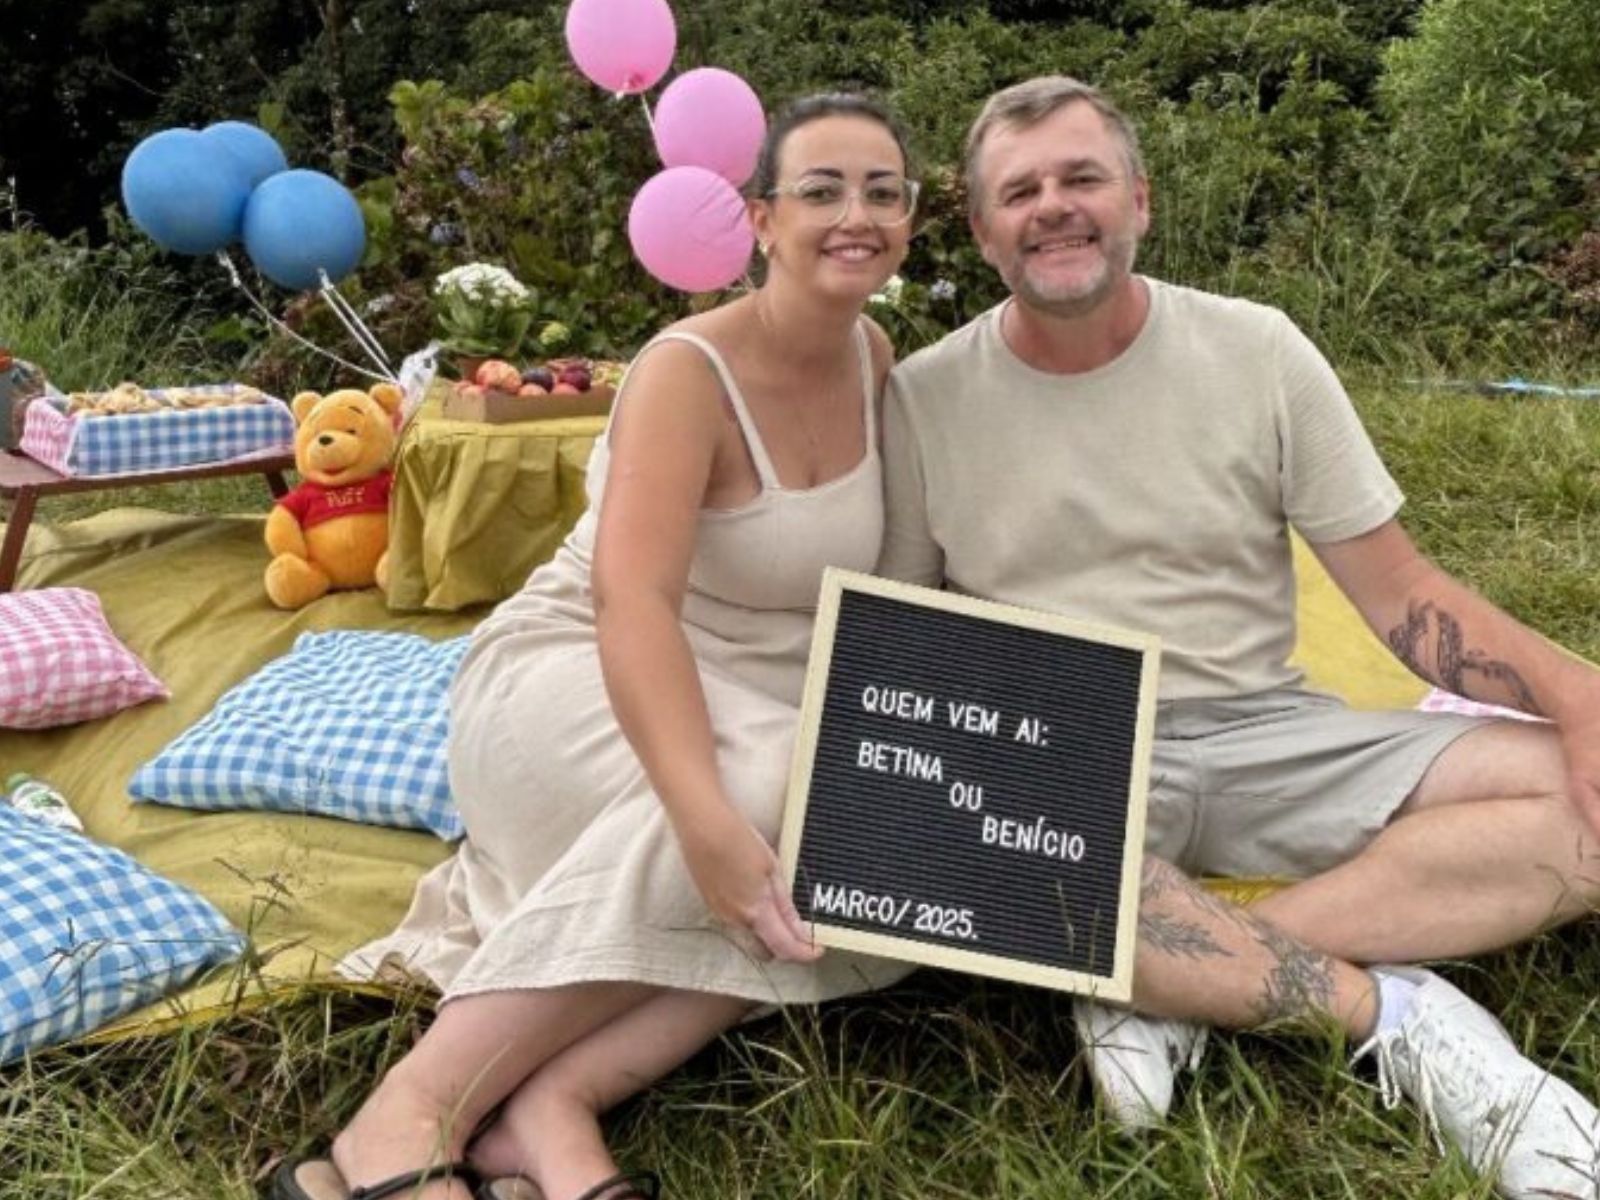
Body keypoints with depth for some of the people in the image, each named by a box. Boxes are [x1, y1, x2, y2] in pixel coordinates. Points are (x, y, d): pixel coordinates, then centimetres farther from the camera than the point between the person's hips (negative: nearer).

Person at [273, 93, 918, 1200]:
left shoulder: (873, 357, 2)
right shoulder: (690, 369, -18)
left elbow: (884, 565, 15)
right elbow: (632, 601, -32)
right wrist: (708, 817, -46)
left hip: (764, 711, 7)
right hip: (579, 677, -6)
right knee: (769, 796, -37)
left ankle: (552, 1101, -31)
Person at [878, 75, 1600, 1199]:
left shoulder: (1255, 349, 1)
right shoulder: (925, 396, 0)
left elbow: (1398, 589, 2)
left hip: (1261, 731, 2)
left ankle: (1172, 989, -21)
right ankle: (1390, 1011, -20)